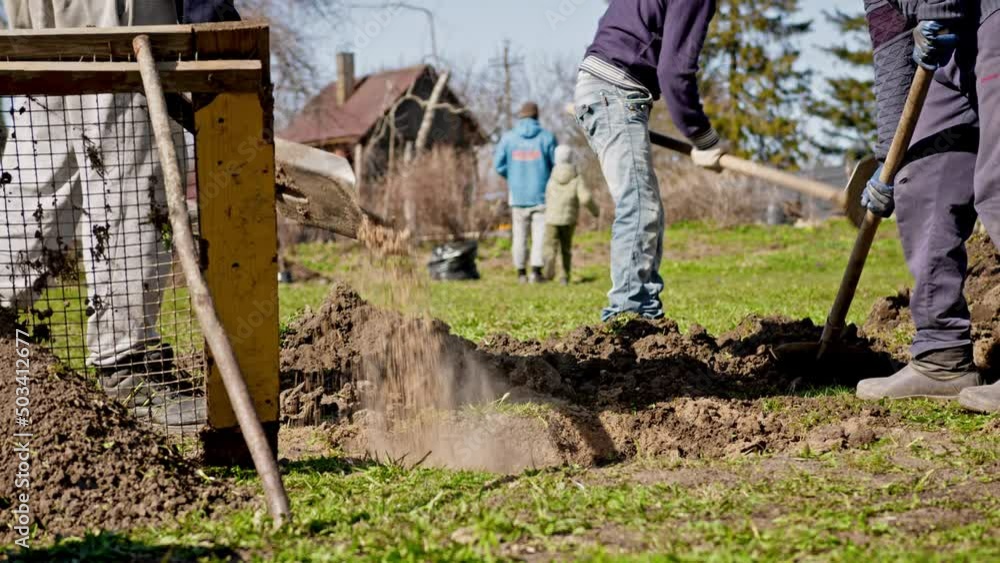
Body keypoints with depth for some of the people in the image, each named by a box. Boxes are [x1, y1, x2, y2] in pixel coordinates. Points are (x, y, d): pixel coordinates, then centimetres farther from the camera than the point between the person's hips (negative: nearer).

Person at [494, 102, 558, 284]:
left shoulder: (508, 138, 1)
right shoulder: (546, 137, -3)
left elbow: (499, 165, 1)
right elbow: (558, 164, -2)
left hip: (517, 194, 2)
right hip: (541, 194, -2)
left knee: (520, 235, 8)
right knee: (540, 234, -2)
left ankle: (521, 272, 9)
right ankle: (536, 270, -11)